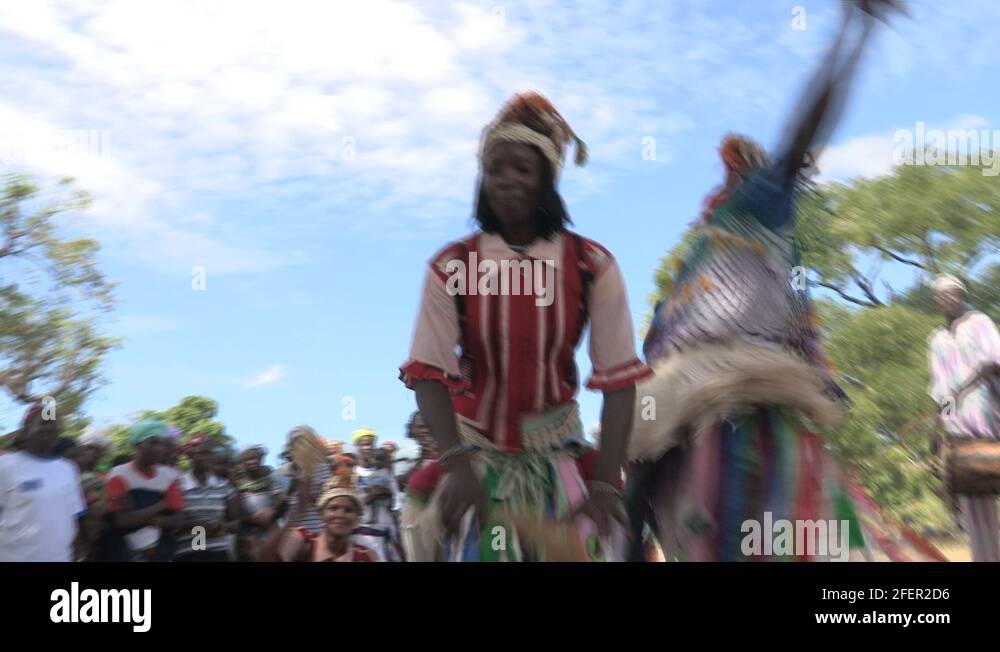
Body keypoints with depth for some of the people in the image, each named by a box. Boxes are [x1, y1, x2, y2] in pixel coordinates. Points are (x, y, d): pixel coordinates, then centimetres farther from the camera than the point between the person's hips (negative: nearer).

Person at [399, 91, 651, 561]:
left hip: (557, 447, 1)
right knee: (476, 550, -9)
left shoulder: (592, 265, -9)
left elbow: (619, 379, -10)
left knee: (579, 548, -7)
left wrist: (606, 479, -17)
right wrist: (457, 464, -24)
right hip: (476, 447, 0)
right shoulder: (451, 267, -9)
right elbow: (429, 374, -12)